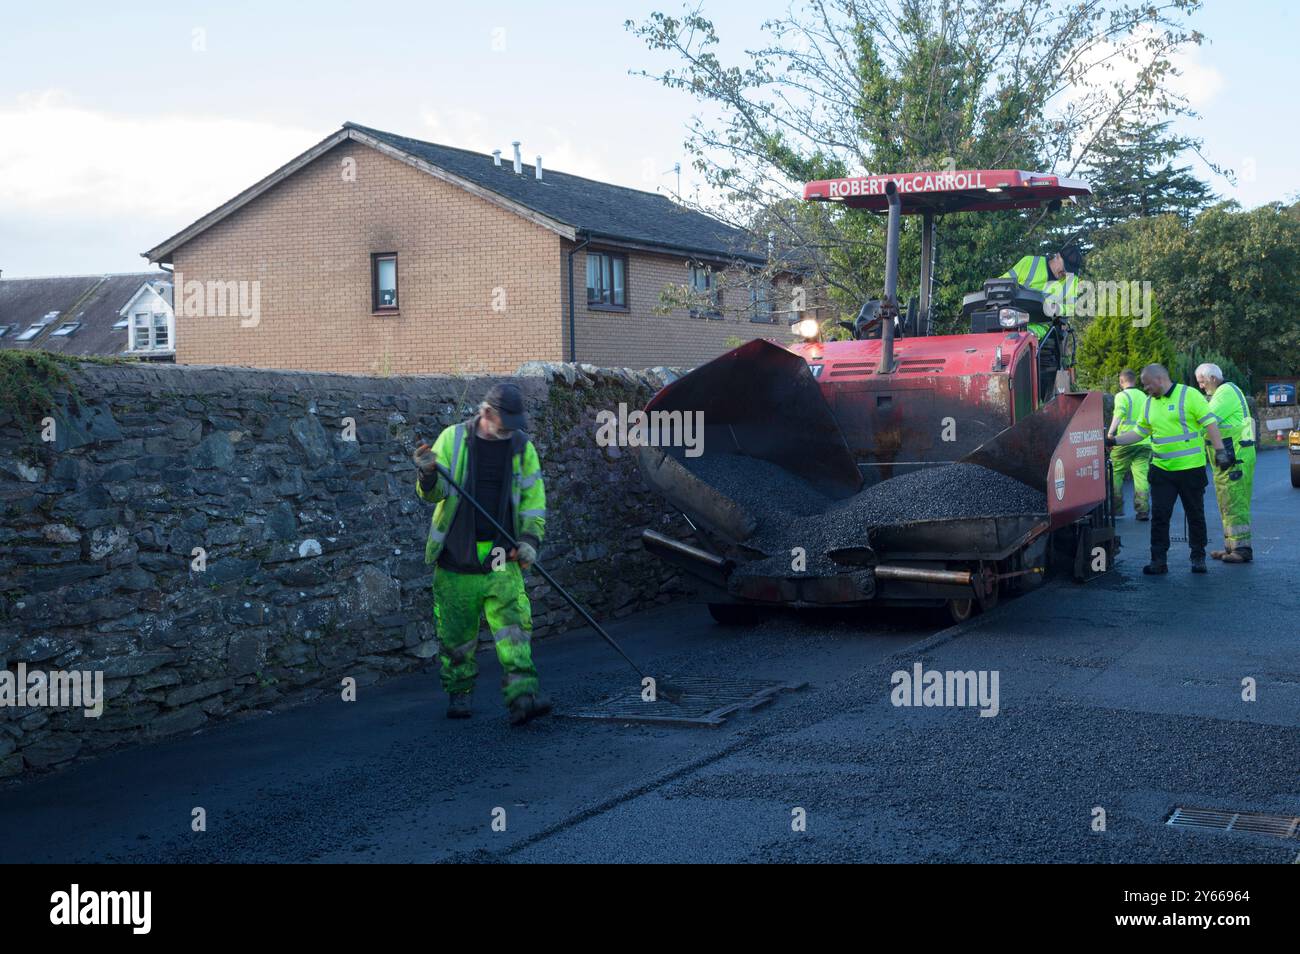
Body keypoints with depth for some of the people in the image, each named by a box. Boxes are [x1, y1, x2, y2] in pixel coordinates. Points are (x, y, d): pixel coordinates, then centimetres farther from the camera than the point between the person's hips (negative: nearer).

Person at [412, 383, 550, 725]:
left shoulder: (522, 447, 5)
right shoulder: (453, 439, -1)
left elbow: (533, 498, 8)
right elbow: (435, 493, -3)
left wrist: (530, 538, -7)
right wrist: (429, 476, -26)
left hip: (501, 557, 1)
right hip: (456, 555, -1)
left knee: (514, 623, -12)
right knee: (456, 631, 7)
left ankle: (521, 697, -17)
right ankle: (458, 694, 25)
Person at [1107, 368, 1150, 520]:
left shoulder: (1122, 396, -2)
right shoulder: (1144, 397, 19)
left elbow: (1119, 414, -20)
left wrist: (1111, 432, -29)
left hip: (1125, 441, -5)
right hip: (1145, 442, 5)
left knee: (1115, 474, 6)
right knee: (1142, 476, 1)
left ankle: (1117, 509, 5)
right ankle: (1143, 511, -5)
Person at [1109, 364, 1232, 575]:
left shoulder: (1189, 395, -7)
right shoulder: (1149, 403, 11)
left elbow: (1210, 423, -10)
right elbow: (1139, 432, 16)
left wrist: (1219, 450, -15)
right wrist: (1113, 441, 6)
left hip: (1191, 468, -5)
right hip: (1161, 470, 5)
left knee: (1195, 515, 7)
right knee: (1159, 515, 0)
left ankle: (1198, 557, 19)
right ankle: (1159, 560, 4)